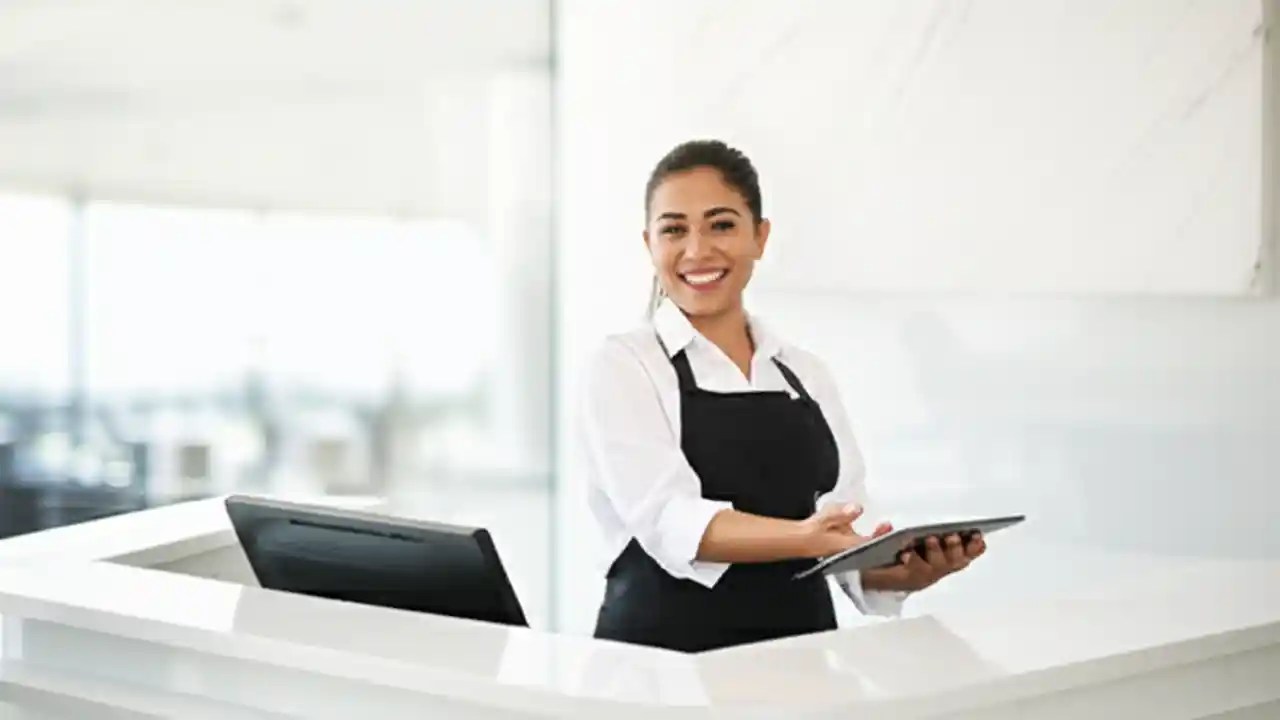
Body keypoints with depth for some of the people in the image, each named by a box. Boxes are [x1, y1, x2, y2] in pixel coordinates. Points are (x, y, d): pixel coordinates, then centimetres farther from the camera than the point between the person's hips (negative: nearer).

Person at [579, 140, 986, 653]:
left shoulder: (806, 375, 13)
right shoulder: (623, 367, 1)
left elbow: (850, 545, 10)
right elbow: (667, 520, -13)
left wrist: (910, 568, -11)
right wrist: (804, 538, -27)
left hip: (800, 647, 4)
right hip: (665, 653, -4)